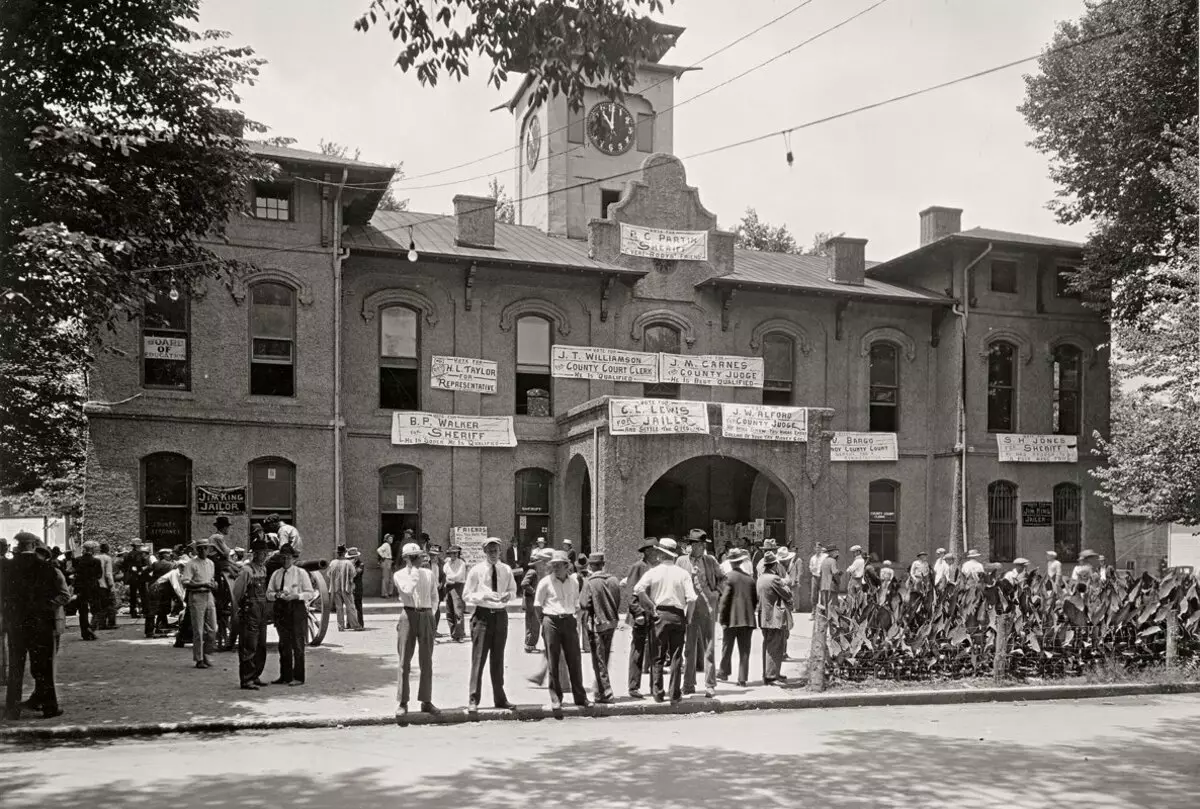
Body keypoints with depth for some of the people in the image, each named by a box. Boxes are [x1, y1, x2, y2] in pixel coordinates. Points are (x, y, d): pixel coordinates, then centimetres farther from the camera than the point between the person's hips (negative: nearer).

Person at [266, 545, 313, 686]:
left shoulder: (301, 573, -1)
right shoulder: (276, 574, 11)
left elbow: (310, 592, -2)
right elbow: (268, 594, 12)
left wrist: (295, 596, -17)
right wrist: (276, 595, -9)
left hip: (297, 608, -5)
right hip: (281, 609, 5)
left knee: (297, 645, -3)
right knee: (284, 645, 9)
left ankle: (298, 677, 2)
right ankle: (285, 676, 17)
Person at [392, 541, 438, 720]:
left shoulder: (429, 574, 11)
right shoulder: (399, 575, 2)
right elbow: (408, 590, -16)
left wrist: (431, 614, 8)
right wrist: (414, 571, -8)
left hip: (426, 616, 3)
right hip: (409, 616, -3)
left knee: (426, 662, 7)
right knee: (405, 662, -1)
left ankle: (426, 701, 15)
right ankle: (402, 704, 4)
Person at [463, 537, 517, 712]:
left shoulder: (506, 570, 3)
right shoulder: (476, 571, -7)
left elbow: (513, 590, 15)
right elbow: (466, 595, -5)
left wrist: (508, 595, -9)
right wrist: (484, 596, -21)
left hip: (501, 615, 4)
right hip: (483, 615, -4)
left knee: (498, 658, 14)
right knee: (478, 659, -5)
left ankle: (500, 698, 25)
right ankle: (473, 700, 4)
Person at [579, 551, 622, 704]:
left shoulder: (590, 582, -16)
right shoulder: (614, 580, -1)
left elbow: (584, 604, -16)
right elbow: (618, 601, 5)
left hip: (597, 623, -5)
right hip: (612, 622, 5)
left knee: (599, 661, 4)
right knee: (604, 659, 18)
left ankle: (606, 693, 2)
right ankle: (601, 691, 29)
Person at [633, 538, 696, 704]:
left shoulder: (653, 572, -1)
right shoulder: (683, 573, 0)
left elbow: (638, 589, -14)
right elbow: (691, 599, -9)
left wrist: (651, 606, -4)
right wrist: (687, 619, 3)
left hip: (659, 615, 0)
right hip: (678, 615, 0)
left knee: (658, 657, 7)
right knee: (676, 657, 6)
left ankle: (657, 692, 7)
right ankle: (675, 694, 7)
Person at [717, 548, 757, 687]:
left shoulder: (729, 577, -9)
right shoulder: (749, 577, 5)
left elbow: (725, 599, -11)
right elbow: (756, 598, 10)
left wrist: (721, 616, -3)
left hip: (732, 618, -3)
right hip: (748, 618, 3)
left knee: (727, 647, 13)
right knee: (744, 651, 6)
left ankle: (724, 673, 23)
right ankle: (742, 679, 5)